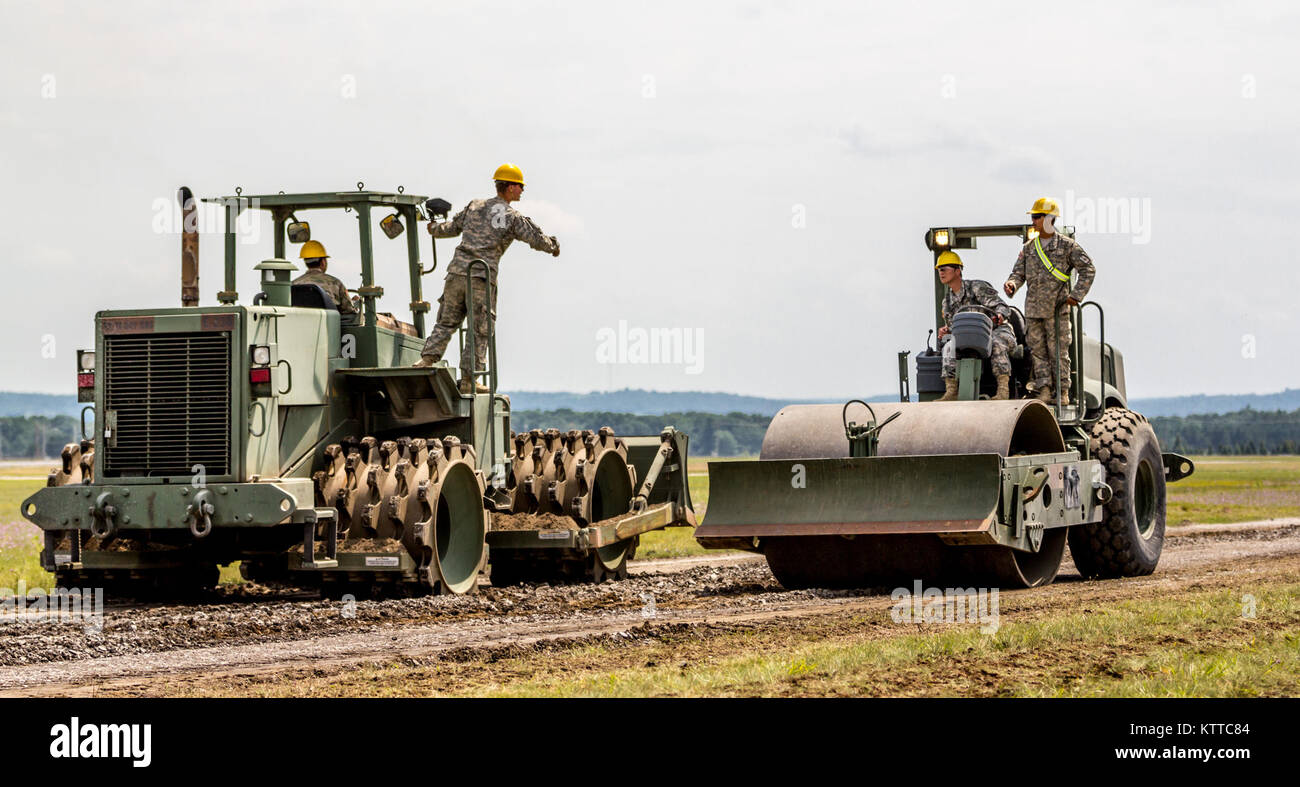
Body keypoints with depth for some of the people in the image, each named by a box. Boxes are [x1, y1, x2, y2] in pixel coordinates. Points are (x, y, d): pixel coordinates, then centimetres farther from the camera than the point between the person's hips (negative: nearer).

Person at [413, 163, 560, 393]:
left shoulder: (474, 206, 15)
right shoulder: (513, 217, 1)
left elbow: (453, 227, 26)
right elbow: (537, 239, 5)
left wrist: (434, 229, 48)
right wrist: (553, 247, 27)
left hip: (457, 272, 4)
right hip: (482, 278, -4)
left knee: (447, 322, 14)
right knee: (480, 331, 3)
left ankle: (428, 358, -3)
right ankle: (468, 379, 1)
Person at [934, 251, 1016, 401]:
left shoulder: (977, 287, -5)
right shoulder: (947, 301, 14)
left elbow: (1001, 306, -12)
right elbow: (951, 326, 19)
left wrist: (1000, 315, -37)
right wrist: (945, 331, -6)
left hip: (998, 331, -4)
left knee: (996, 342, -40)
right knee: (950, 345, -24)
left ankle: (1003, 389, -43)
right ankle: (951, 391, -29)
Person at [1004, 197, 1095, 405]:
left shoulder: (1067, 245, -1)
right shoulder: (1029, 248, 12)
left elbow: (1088, 269, 1)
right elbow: (1019, 273, 11)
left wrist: (1076, 295, -7)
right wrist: (1012, 284, -12)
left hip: (1057, 308, -5)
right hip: (1033, 308, 5)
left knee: (1058, 350, -4)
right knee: (1038, 349, 2)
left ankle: (1063, 392, 1)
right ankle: (1044, 390, 5)